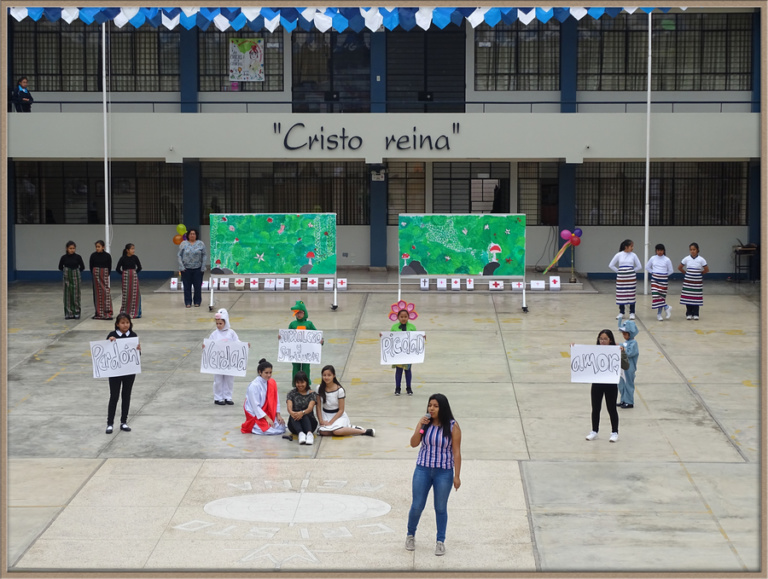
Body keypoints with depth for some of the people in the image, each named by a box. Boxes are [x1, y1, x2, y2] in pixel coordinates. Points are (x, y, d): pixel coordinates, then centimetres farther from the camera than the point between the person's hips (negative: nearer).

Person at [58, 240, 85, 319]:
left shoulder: (77, 257, -4)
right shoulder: (64, 257, -3)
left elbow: (82, 267, 6)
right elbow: (60, 267, 9)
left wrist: (76, 272, 5)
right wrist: (65, 272, 4)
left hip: (76, 277, -1)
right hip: (67, 277, 1)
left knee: (76, 294, 1)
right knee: (68, 295, 3)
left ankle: (76, 312, 8)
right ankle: (69, 313, 8)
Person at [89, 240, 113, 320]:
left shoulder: (107, 256, -2)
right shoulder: (93, 255, -1)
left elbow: (109, 267, 4)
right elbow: (91, 266, 6)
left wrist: (106, 275, 0)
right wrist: (94, 274, 1)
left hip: (105, 275, -1)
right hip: (96, 276, 1)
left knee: (106, 292, -9)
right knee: (97, 293, 6)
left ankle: (107, 313, -9)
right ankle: (99, 313, 14)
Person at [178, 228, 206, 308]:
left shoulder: (201, 244, 4)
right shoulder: (183, 244, 4)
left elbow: (204, 256, 3)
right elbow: (180, 255, 3)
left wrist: (203, 268, -3)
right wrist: (181, 267, -5)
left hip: (197, 269, 0)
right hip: (186, 269, 0)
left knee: (198, 286, 2)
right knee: (187, 286, 2)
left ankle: (197, 302, 13)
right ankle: (188, 302, 10)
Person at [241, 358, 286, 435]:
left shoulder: (271, 383, -2)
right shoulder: (254, 385, -20)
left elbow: (276, 399, 3)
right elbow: (255, 405, -20)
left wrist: (278, 414, -5)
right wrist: (267, 418, -22)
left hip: (266, 411, 7)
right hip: (255, 414, -7)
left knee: (281, 427, -6)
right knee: (272, 430, -20)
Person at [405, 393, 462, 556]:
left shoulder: (452, 426, -8)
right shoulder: (424, 423, 0)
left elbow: (456, 452, -7)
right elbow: (413, 444, -6)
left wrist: (457, 476, -9)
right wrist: (420, 426, -19)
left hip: (444, 472, -2)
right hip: (423, 470, 2)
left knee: (440, 508, 6)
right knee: (417, 506, 7)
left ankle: (440, 541, 18)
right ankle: (410, 535, 29)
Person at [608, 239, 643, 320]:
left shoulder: (633, 255, 1)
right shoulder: (619, 255, -2)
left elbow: (639, 266, 7)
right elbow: (611, 265, 3)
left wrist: (632, 271, 4)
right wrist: (618, 271, 0)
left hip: (631, 277, 0)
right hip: (621, 277, 0)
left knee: (631, 295, 2)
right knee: (621, 295, 3)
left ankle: (632, 313, 10)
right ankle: (621, 312, 14)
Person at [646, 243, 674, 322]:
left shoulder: (667, 260, -1)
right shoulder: (653, 258, 4)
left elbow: (671, 270, 6)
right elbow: (647, 267, 14)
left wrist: (665, 274, 1)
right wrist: (653, 272, 5)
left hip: (663, 279, -2)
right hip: (655, 279, 2)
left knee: (661, 295, -2)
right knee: (656, 295, -10)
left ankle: (659, 314, 7)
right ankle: (667, 308, 2)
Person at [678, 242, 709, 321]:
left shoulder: (701, 260, -5)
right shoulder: (686, 259, -1)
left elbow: (706, 270, 2)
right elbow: (679, 267, 9)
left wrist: (700, 273, 5)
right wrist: (686, 273, 6)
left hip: (697, 281, -1)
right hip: (688, 281, 1)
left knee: (696, 298, 1)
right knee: (688, 297, 0)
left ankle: (695, 314, 9)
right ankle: (689, 314, 9)